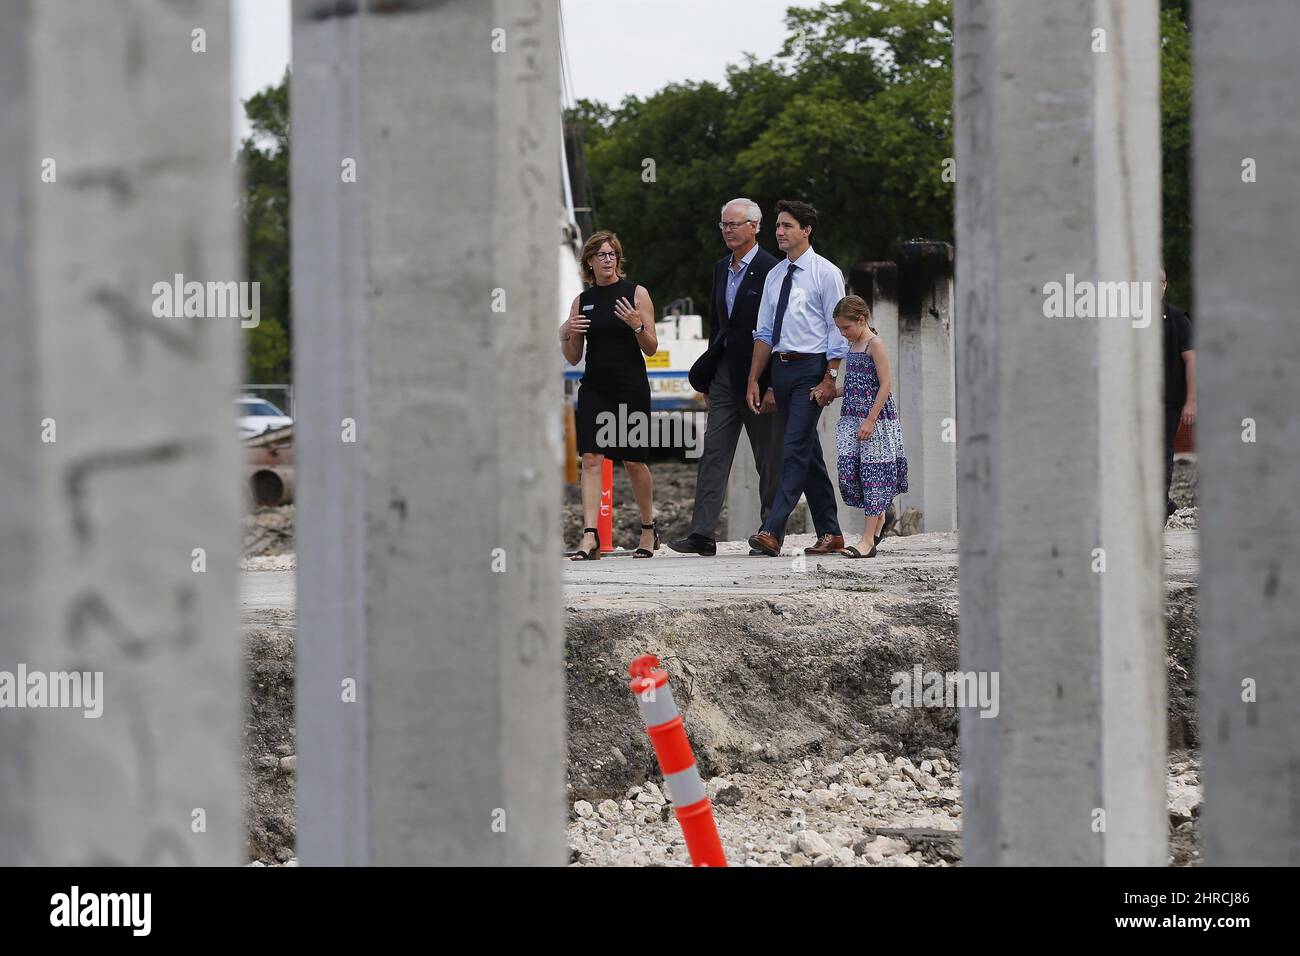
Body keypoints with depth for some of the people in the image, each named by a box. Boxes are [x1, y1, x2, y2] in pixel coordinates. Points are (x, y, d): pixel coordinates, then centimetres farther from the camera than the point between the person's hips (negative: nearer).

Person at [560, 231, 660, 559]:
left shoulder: (637, 294, 1)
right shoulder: (582, 301, 10)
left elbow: (651, 348, 0)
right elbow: (573, 358, 13)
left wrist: (637, 326, -18)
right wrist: (566, 336, -7)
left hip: (631, 387, -2)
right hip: (594, 388, 2)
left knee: (633, 461, 5)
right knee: (591, 458, -10)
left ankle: (649, 528, 25)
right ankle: (590, 537, -16)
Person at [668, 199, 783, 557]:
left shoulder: (772, 270, -9)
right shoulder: (721, 268, 14)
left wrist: (774, 385, -16)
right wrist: (707, 378, 16)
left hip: (759, 375, -7)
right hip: (725, 374, 7)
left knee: (769, 459, 3)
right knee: (713, 453, -2)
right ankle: (702, 534, -7)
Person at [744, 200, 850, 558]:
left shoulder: (826, 273, -5)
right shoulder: (774, 276, 14)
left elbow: (837, 330, -8)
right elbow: (764, 333, 17)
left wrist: (829, 379, -14)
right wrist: (753, 380, 11)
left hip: (811, 368, -7)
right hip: (781, 367, 7)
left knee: (795, 448, -14)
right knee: (808, 453, 10)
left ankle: (772, 532, -22)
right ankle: (829, 534, 16)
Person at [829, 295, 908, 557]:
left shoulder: (874, 344, -10)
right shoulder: (852, 346, 15)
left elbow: (886, 384, -15)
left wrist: (871, 420, -20)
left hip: (876, 418, -8)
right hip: (852, 418, 8)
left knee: (873, 472, -5)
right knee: (848, 469, -1)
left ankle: (868, 539, -7)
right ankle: (878, 518, 18)